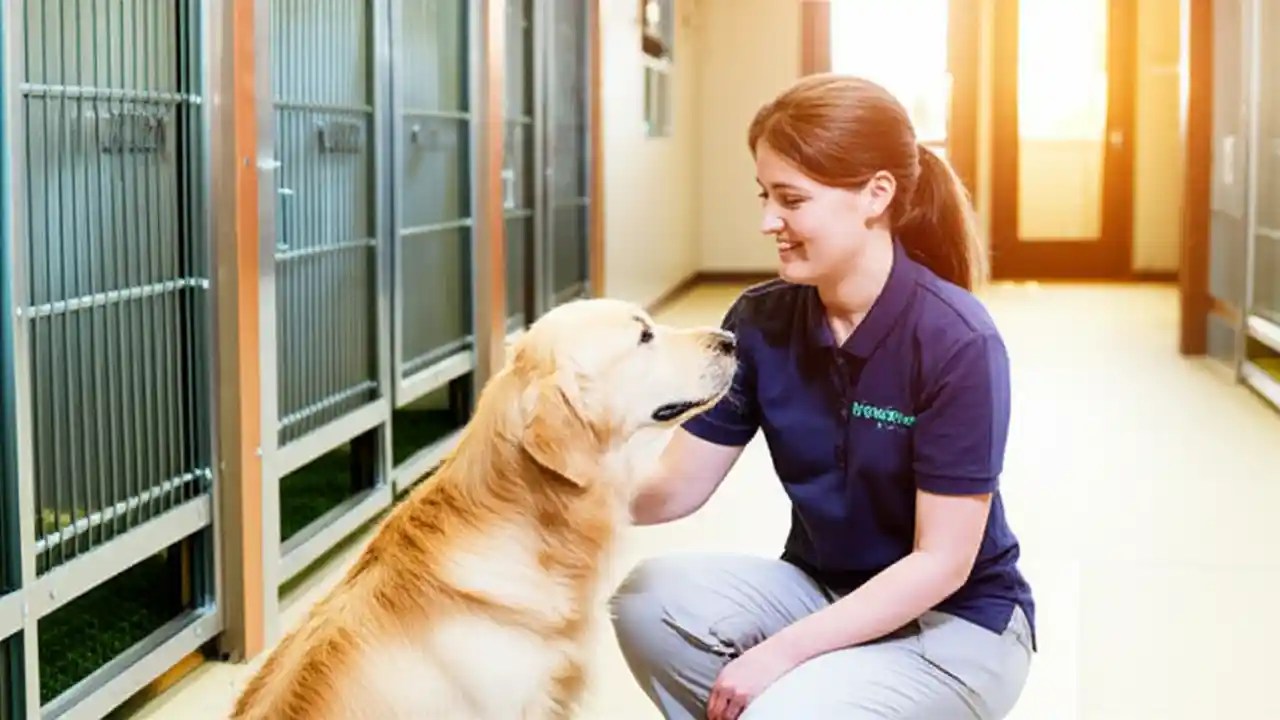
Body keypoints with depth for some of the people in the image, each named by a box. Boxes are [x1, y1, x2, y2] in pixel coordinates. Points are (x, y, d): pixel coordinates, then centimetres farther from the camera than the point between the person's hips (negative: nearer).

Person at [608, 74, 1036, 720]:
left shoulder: (957, 343, -23)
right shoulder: (760, 320, -6)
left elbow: (942, 561, -21)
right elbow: (678, 486, -5)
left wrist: (784, 650, -24)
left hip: (957, 623, -5)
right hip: (820, 589, 5)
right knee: (649, 601, -21)